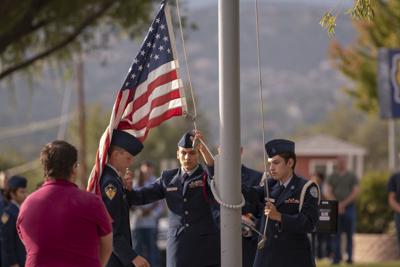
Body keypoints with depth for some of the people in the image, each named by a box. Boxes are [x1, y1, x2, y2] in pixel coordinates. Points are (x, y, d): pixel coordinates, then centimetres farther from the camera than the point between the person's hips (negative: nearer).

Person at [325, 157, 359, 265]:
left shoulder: (352, 176, 6)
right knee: (336, 234, -4)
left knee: (349, 234, -1)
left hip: (349, 207, -1)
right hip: (335, 209, 1)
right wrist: (337, 206, -11)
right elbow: (328, 193, 2)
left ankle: (349, 257, 1)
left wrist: (344, 204, -11)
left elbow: (355, 192, -2)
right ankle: (337, 257, -4)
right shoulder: (332, 177, 10)